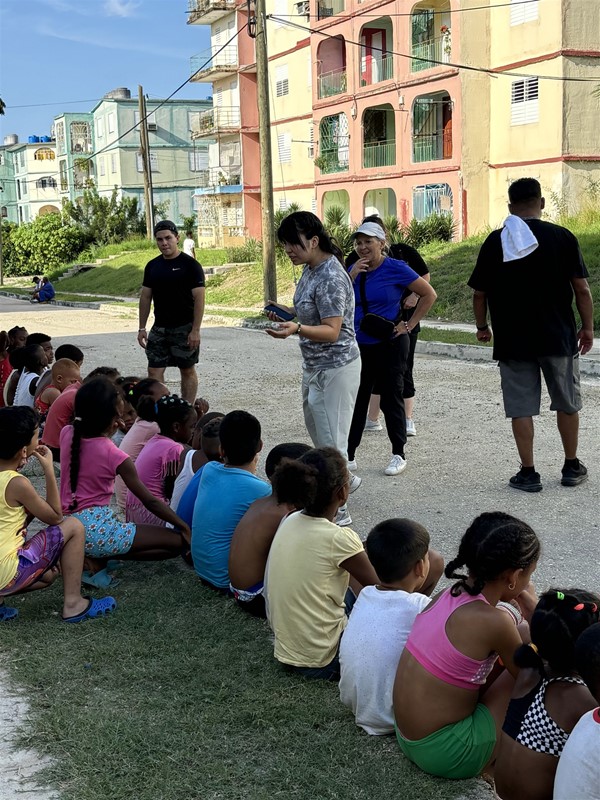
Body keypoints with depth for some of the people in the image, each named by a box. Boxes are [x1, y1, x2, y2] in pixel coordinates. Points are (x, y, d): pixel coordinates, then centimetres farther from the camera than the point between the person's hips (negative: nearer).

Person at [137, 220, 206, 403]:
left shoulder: (190, 265, -8)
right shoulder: (152, 266, 8)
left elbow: (199, 298, -11)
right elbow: (145, 297, 13)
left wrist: (195, 330, -17)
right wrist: (142, 328, 8)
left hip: (184, 329, -5)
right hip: (159, 328, 5)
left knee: (188, 371, 5)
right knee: (154, 370, -1)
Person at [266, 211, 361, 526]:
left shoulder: (330, 277, -23)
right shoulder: (310, 269, 7)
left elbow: (331, 332, -27)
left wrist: (296, 329, -42)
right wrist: (288, 312, 3)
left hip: (335, 367, -10)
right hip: (314, 366, 10)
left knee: (330, 439, -4)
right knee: (317, 430, 22)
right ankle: (343, 480, 42)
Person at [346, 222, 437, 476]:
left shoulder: (396, 269, -10)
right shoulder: (354, 269, 5)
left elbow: (429, 294, -6)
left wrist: (409, 325, -7)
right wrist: (352, 276, -12)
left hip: (390, 344, -4)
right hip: (360, 345, 4)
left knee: (391, 399, 4)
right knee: (355, 400, 5)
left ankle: (398, 455, 17)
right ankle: (348, 456, 13)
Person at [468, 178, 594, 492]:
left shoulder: (494, 242, -1)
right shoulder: (562, 237, -4)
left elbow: (479, 293, 2)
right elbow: (582, 289, -5)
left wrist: (482, 327, 16)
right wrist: (587, 327, 6)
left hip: (512, 339, 0)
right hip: (558, 336, 0)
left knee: (521, 407, 6)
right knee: (566, 402, 15)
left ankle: (528, 472, 8)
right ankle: (572, 466, 25)